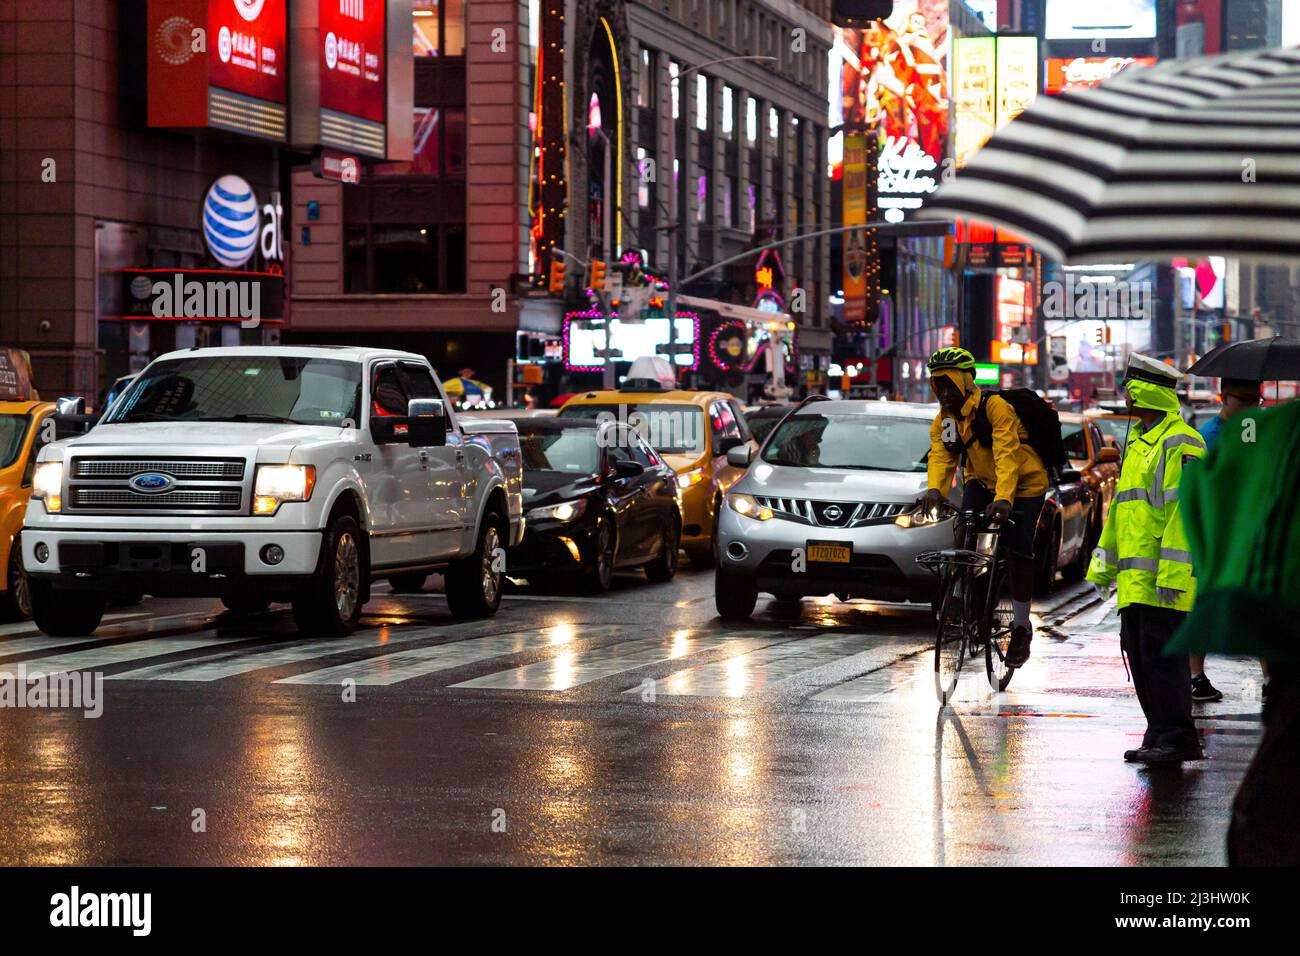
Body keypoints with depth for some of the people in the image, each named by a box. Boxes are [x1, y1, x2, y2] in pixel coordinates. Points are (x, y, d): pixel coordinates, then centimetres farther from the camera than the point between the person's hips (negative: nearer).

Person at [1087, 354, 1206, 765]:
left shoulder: (1179, 443, -10)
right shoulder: (1138, 443, 22)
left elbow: (1185, 508, -18)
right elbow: (1121, 507, 27)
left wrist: (1172, 572, -23)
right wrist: (1104, 564, 24)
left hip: (1165, 580, -10)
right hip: (1135, 580, 10)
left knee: (1163, 654, -10)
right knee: (1141, 654, 10)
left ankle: (1178, 739, -8)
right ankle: (1159, 736, 15)